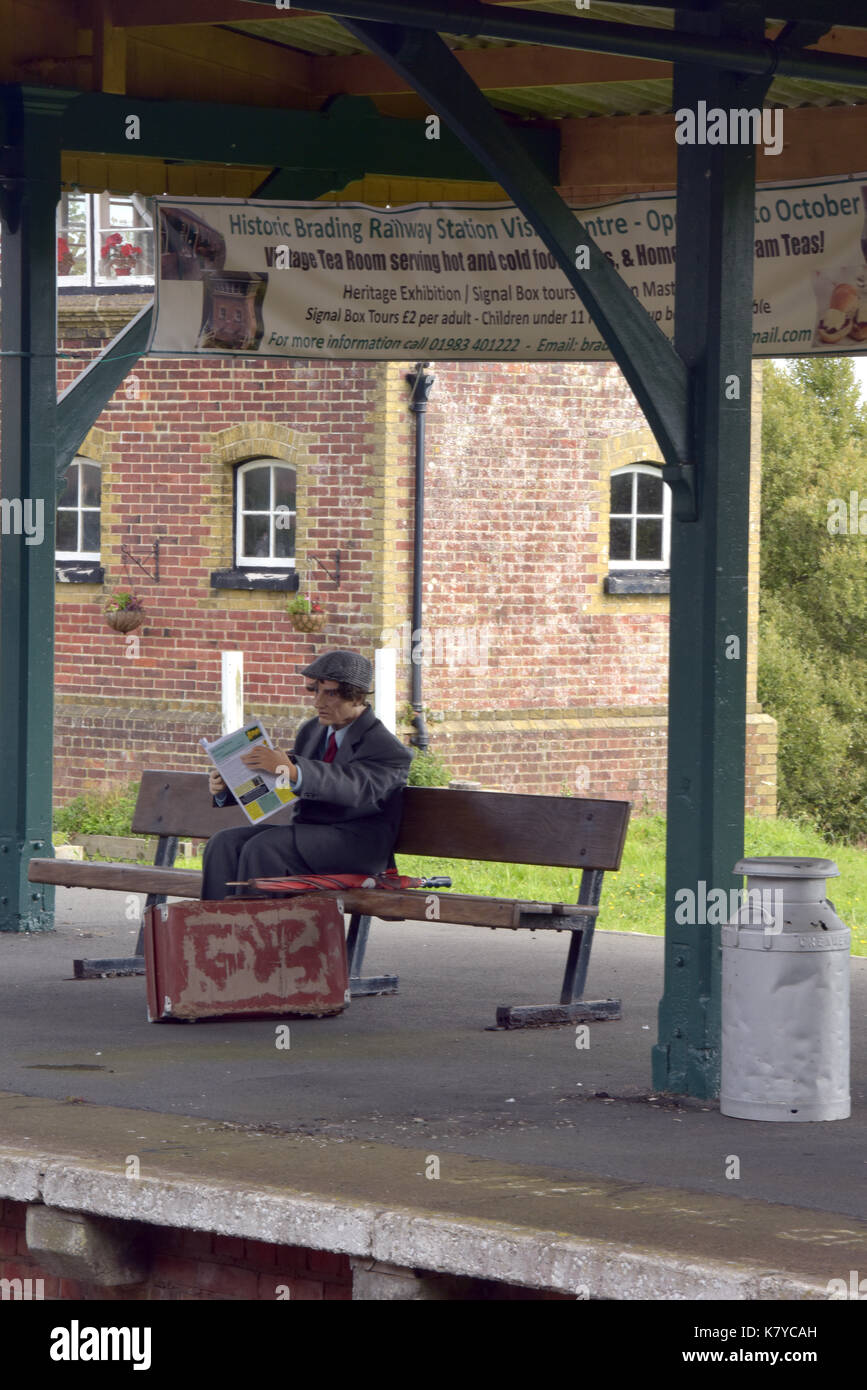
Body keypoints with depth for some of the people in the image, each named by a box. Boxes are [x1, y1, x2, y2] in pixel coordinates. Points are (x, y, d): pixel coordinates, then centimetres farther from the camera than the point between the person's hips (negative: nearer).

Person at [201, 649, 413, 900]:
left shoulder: (390, 751, -10)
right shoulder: (311, 731, 16)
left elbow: (358, 788, -30)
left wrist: (291, 769, -44)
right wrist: (225, 787, -1)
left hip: (353, 845, -8)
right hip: (306, 832, 8)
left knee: (263, 848, -29)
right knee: (225, 844, -15)